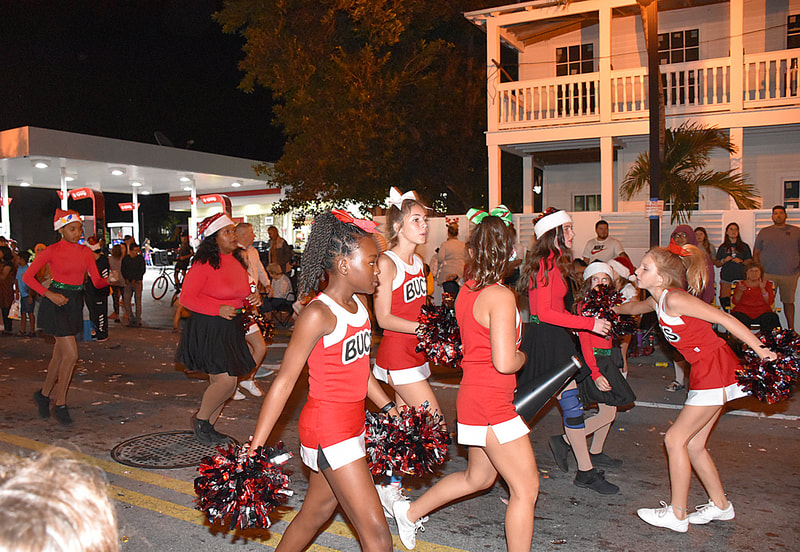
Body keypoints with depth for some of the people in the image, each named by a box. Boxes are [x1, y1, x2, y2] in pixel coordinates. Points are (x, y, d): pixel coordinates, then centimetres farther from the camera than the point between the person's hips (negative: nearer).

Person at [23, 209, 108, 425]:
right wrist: (49, 294, -17)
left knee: (60, 354, 15)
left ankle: (44, 394, 36)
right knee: (71, 354, -11)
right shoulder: (52, 251, -8)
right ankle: (60, 404, 3)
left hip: (75, 304, 6)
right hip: (56, 304, -6)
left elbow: (97, 281, 1)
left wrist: (109, 279, -20)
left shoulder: (85, 252, 5)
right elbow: (28, 276, -6)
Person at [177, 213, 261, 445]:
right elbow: (186, 297, -14)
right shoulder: (203, 264, -14)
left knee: (227, 383, 11)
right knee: (225, 381, -11)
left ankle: (208, 427, 28)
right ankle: (200, 420, 15)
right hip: (207, 328, -7)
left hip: (232, 327, 8)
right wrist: (218, 309, -23)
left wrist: (254, 296, -1)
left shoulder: (238, 259, 8)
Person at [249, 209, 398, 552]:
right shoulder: (319, 314, -20)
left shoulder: (357, 305, 5)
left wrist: (389, 407, 14)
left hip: (351, 425, 9)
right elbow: (284, 381, -18)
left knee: (317, 512, 23)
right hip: (327, 428, -9)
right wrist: (254, 448, -17)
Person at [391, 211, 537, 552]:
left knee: (478, 478, 26)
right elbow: (504, 362, -24)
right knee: (526, 489, 2)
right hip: (492, 404, -9)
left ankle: (411, 512, 40)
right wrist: (522, 356, -5)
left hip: (473, 395, 9)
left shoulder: (466, 291, 6)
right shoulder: (500, 296, -20)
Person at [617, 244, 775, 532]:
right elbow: (631, 308, 32)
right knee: (693, 444, 14)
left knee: (675, 439, -3)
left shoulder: (674, 299, -20)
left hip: (716, 370, -9)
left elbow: (726, 319, -21)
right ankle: (720, 505, 31)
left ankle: (677, 515, 9)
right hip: (705, 372, 9)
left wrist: (761, 351, -22)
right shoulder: (656, 301, 7)